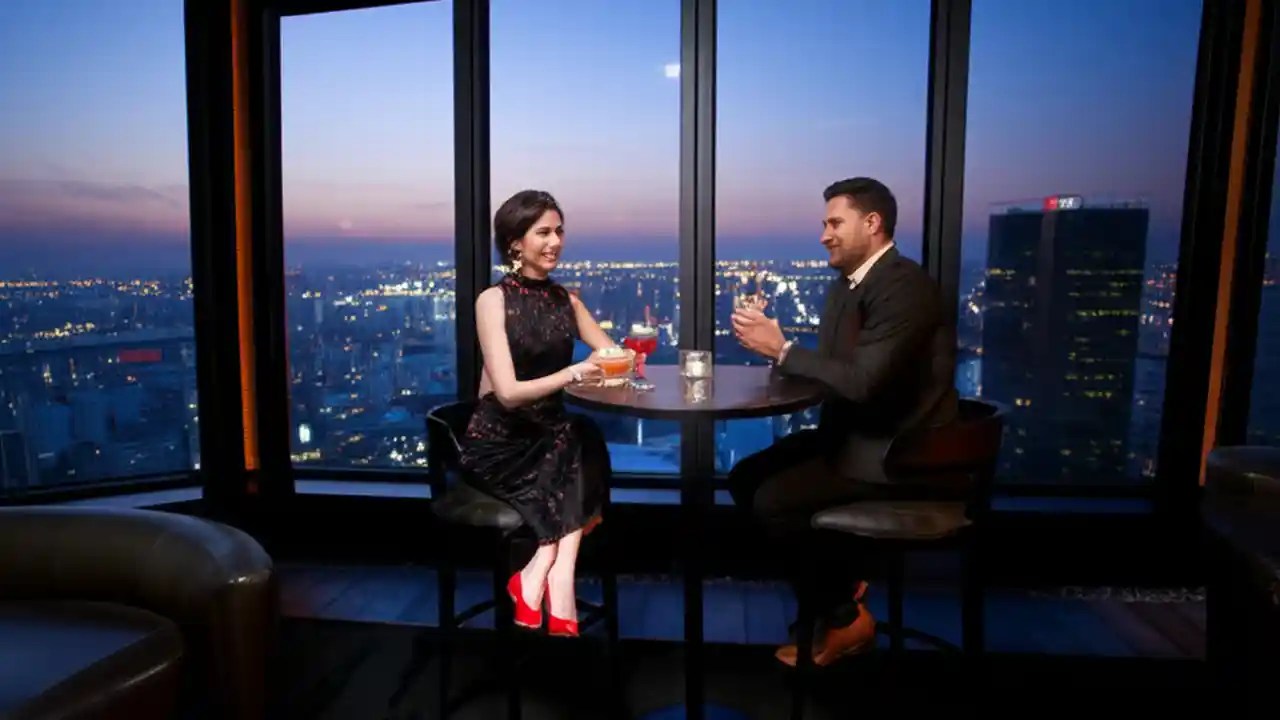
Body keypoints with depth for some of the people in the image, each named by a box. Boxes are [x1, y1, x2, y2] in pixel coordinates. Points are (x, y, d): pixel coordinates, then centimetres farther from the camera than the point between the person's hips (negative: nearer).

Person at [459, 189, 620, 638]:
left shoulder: (565, 300, 8)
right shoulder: (494, 300, -10)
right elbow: (508, 393, -19)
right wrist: (571, 374, -36)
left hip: (553, 435, 5)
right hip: (500, 443, -5)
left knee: (586, 443, -27)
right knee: (577, 478, -27)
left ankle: (535, 578, -25)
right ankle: (557, 588, -21)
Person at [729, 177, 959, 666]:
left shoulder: (904, 286, -20)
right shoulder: (846, 284, 10)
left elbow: (863, 382, -29)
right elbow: (829, 367, 9)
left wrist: (782, 349, -23)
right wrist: (772, 343, -9)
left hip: (899, 450, -9)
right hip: (853, 435, 10)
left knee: (774, 500, -20)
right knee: (745, 478, 3)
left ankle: (843, 617, 4)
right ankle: (840, 581, 15)